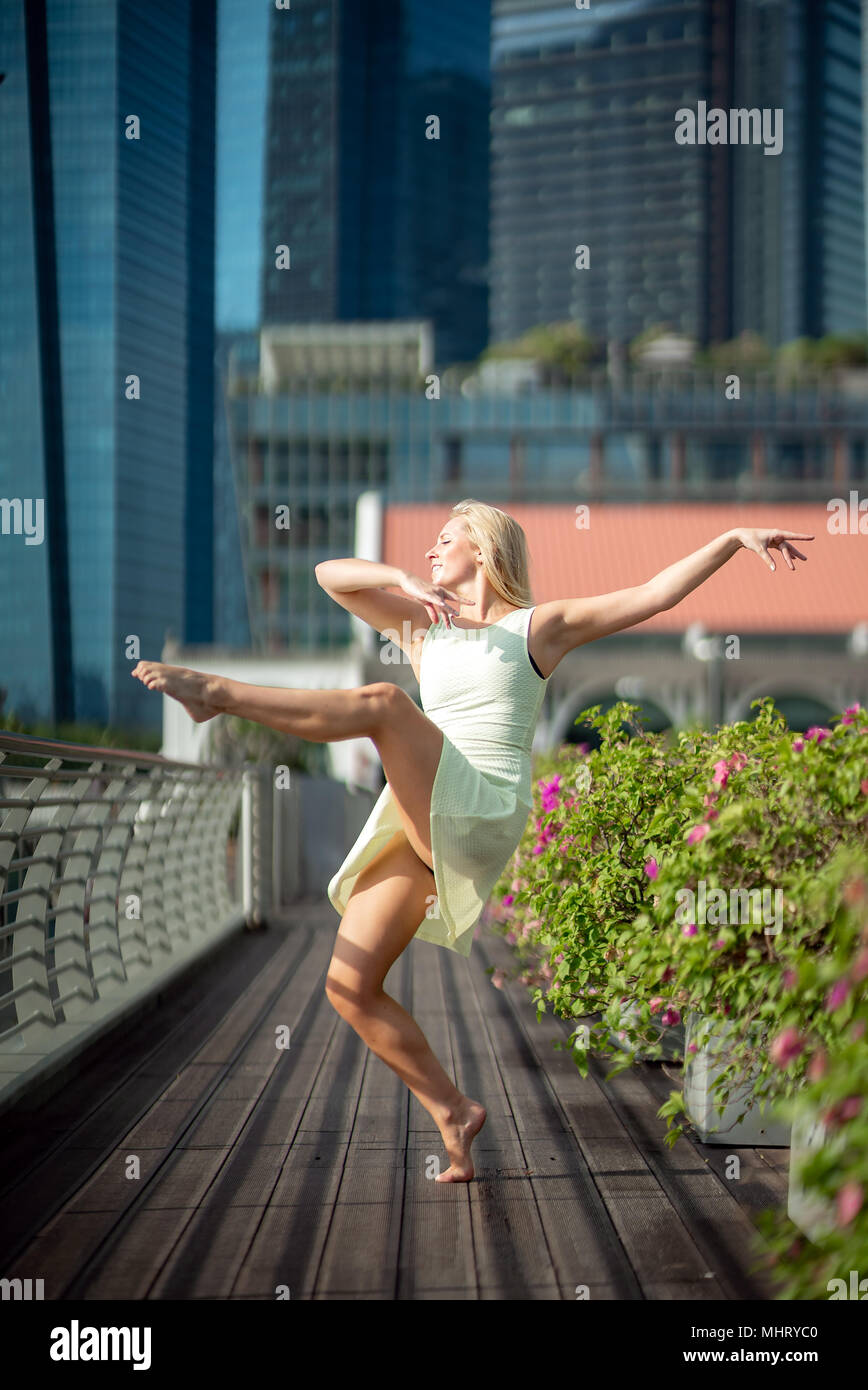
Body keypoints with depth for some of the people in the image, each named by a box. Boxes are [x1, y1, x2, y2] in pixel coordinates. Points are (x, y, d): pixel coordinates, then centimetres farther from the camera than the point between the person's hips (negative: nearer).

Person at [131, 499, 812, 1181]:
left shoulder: (539, 625, 13)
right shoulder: (422, 625, 25)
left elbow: (657, 593, 9)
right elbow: (331, 573, 16)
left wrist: (737, 537, 4)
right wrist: (403, 580, -1)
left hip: (485, 815, -6)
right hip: (420, 825, 6)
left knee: (383, 703, -29)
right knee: (350, 985, -3)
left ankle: (217, 692, -28)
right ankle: (453, 1113, 8)